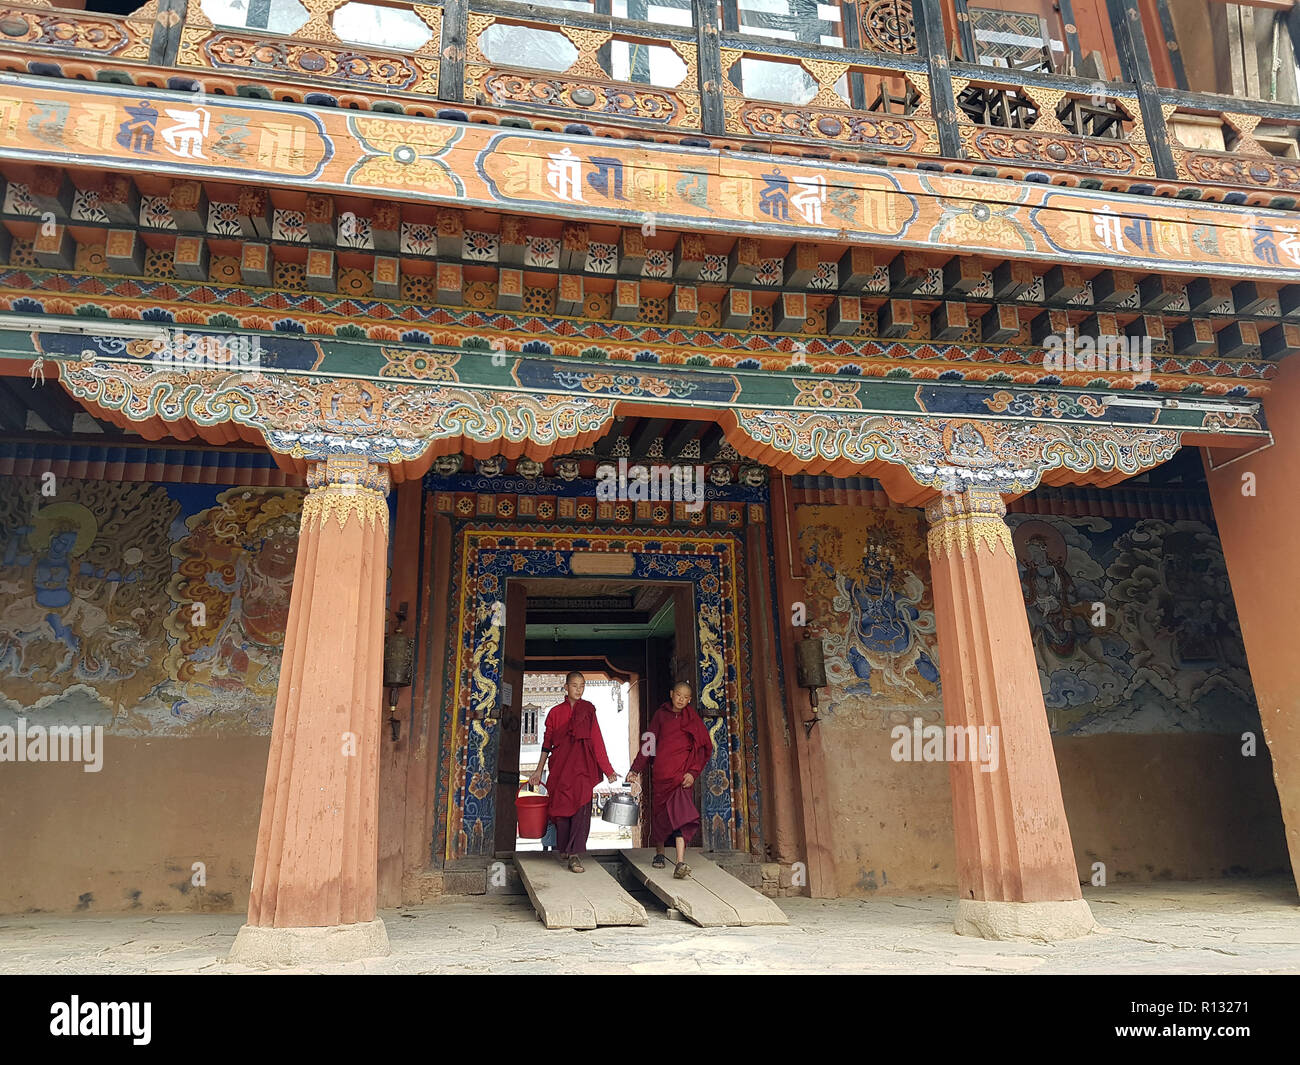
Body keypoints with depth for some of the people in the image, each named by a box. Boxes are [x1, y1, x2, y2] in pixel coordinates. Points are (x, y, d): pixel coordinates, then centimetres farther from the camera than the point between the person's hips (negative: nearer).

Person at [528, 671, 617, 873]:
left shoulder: (588, 709, 12)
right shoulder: (555, 712, 12)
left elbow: (597, 740, 12)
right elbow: (547, 743, 14)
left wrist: (608, 769, 9)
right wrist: (539, 770, 11)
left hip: (582, 764, -1)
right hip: (560, 764, 1)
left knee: (582, 805, -15)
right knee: (561, 805, 0)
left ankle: (575, 855, -18)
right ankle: (563, 849, 18)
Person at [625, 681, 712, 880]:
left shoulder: (693, 719, 6)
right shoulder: (661, 714, 8)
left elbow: (704, 749, 4)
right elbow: (648, 744, 11)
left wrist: (693, 772, -8)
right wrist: (635, 769, 7)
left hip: (681, 773, -2)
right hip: (661, 772, 2)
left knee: (680, 813, -17)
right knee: (659, 813, 9)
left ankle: (680, 863, -24)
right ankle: (659, 854, 31)